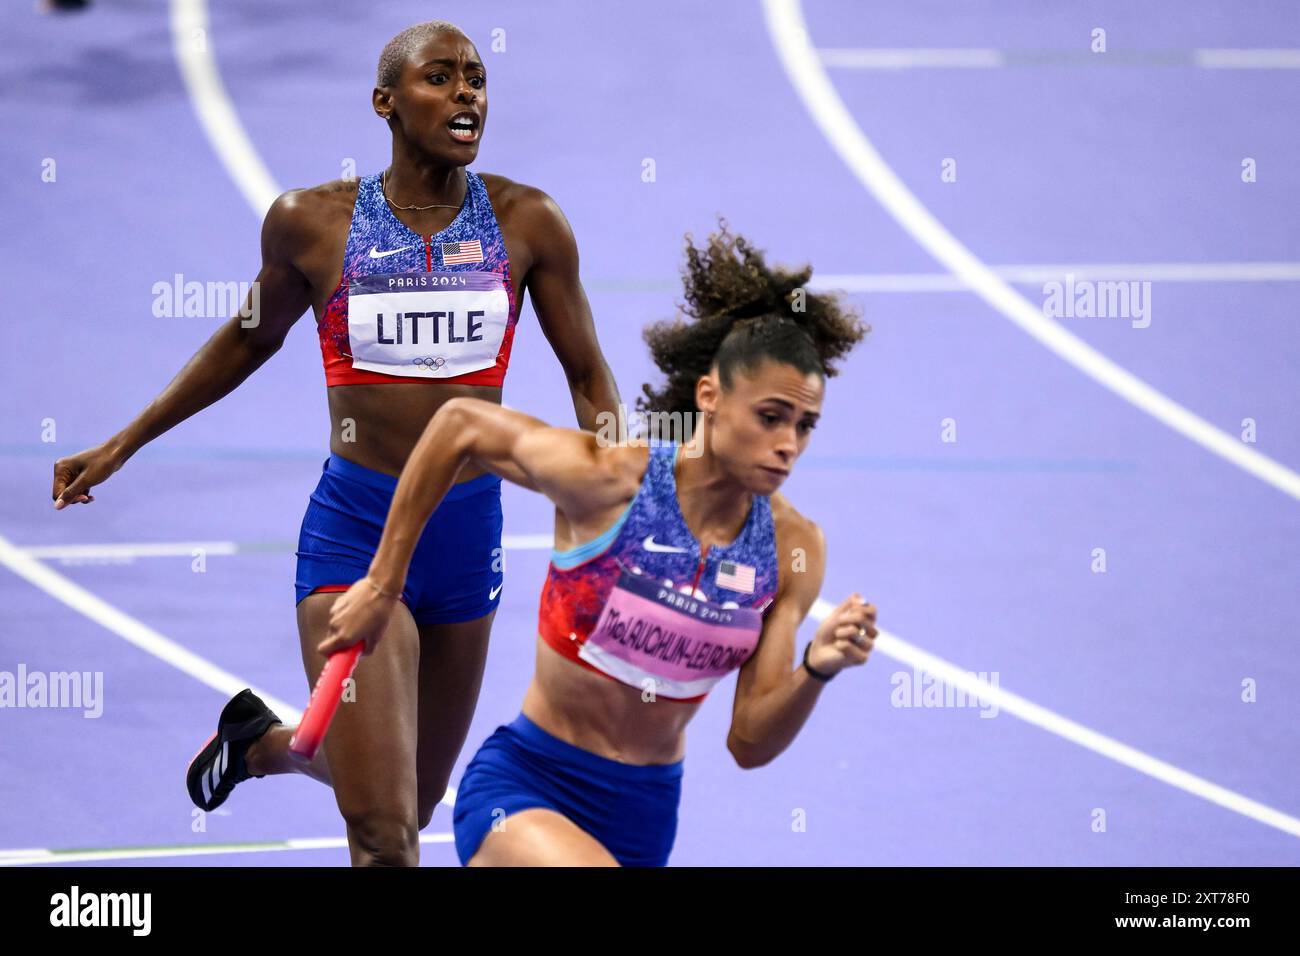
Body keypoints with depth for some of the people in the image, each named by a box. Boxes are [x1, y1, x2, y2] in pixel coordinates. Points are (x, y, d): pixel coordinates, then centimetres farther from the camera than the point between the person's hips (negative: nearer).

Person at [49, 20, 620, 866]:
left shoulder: (527, 223, -2)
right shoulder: (312, 222, -4)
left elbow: (590, 381, 7)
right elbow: (251, 339, 15)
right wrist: (123, 445, 19)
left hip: (470, 536, 3)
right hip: (353, 533, -3)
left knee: (412, 802, 20)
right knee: (384, 838, -15)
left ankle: (266, 742, 50)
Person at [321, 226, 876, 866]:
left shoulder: (794, 548, -4)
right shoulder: (607, 478, -15)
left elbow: (750, 743, -1)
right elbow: (459, 425, 1)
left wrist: (818, 668, -20)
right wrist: (381, 586, 4)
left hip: (643, 815, 6)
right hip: (522, 785, -6)